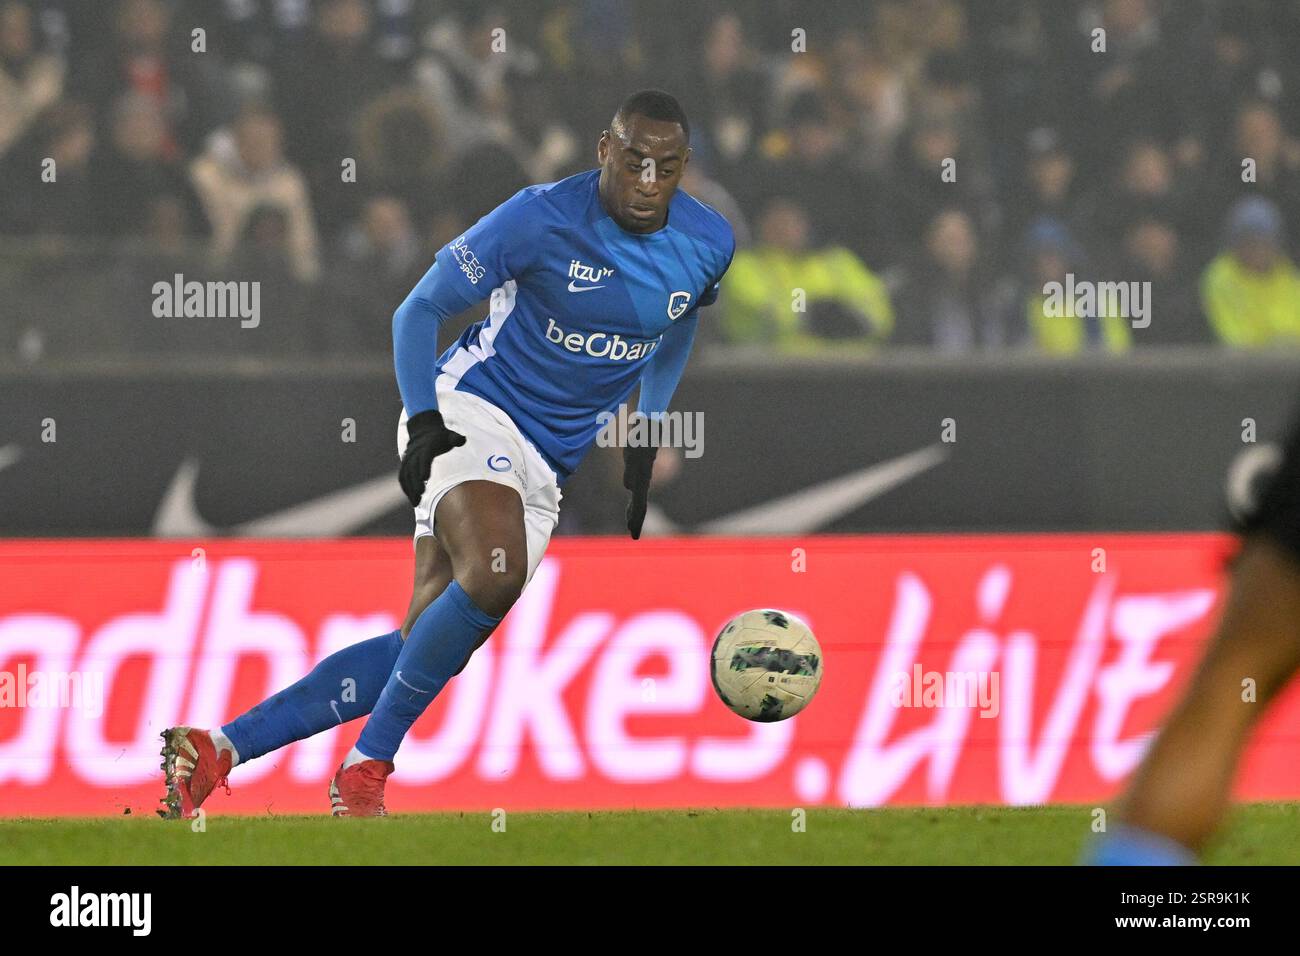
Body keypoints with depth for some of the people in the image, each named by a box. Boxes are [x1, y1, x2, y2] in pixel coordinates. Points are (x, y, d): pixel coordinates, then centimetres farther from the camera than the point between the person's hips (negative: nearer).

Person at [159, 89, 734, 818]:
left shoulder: (708, 244, 0)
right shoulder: (542, 219, -15)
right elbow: (420, 309, -5)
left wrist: (645, 444, 18)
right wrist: (424, 421, -17)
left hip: (547, 468, 6)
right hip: (470, 411, -6)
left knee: (424, 648, -5)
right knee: (493, 571, -35)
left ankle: (221, 748, -3)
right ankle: (367, 768, -22)